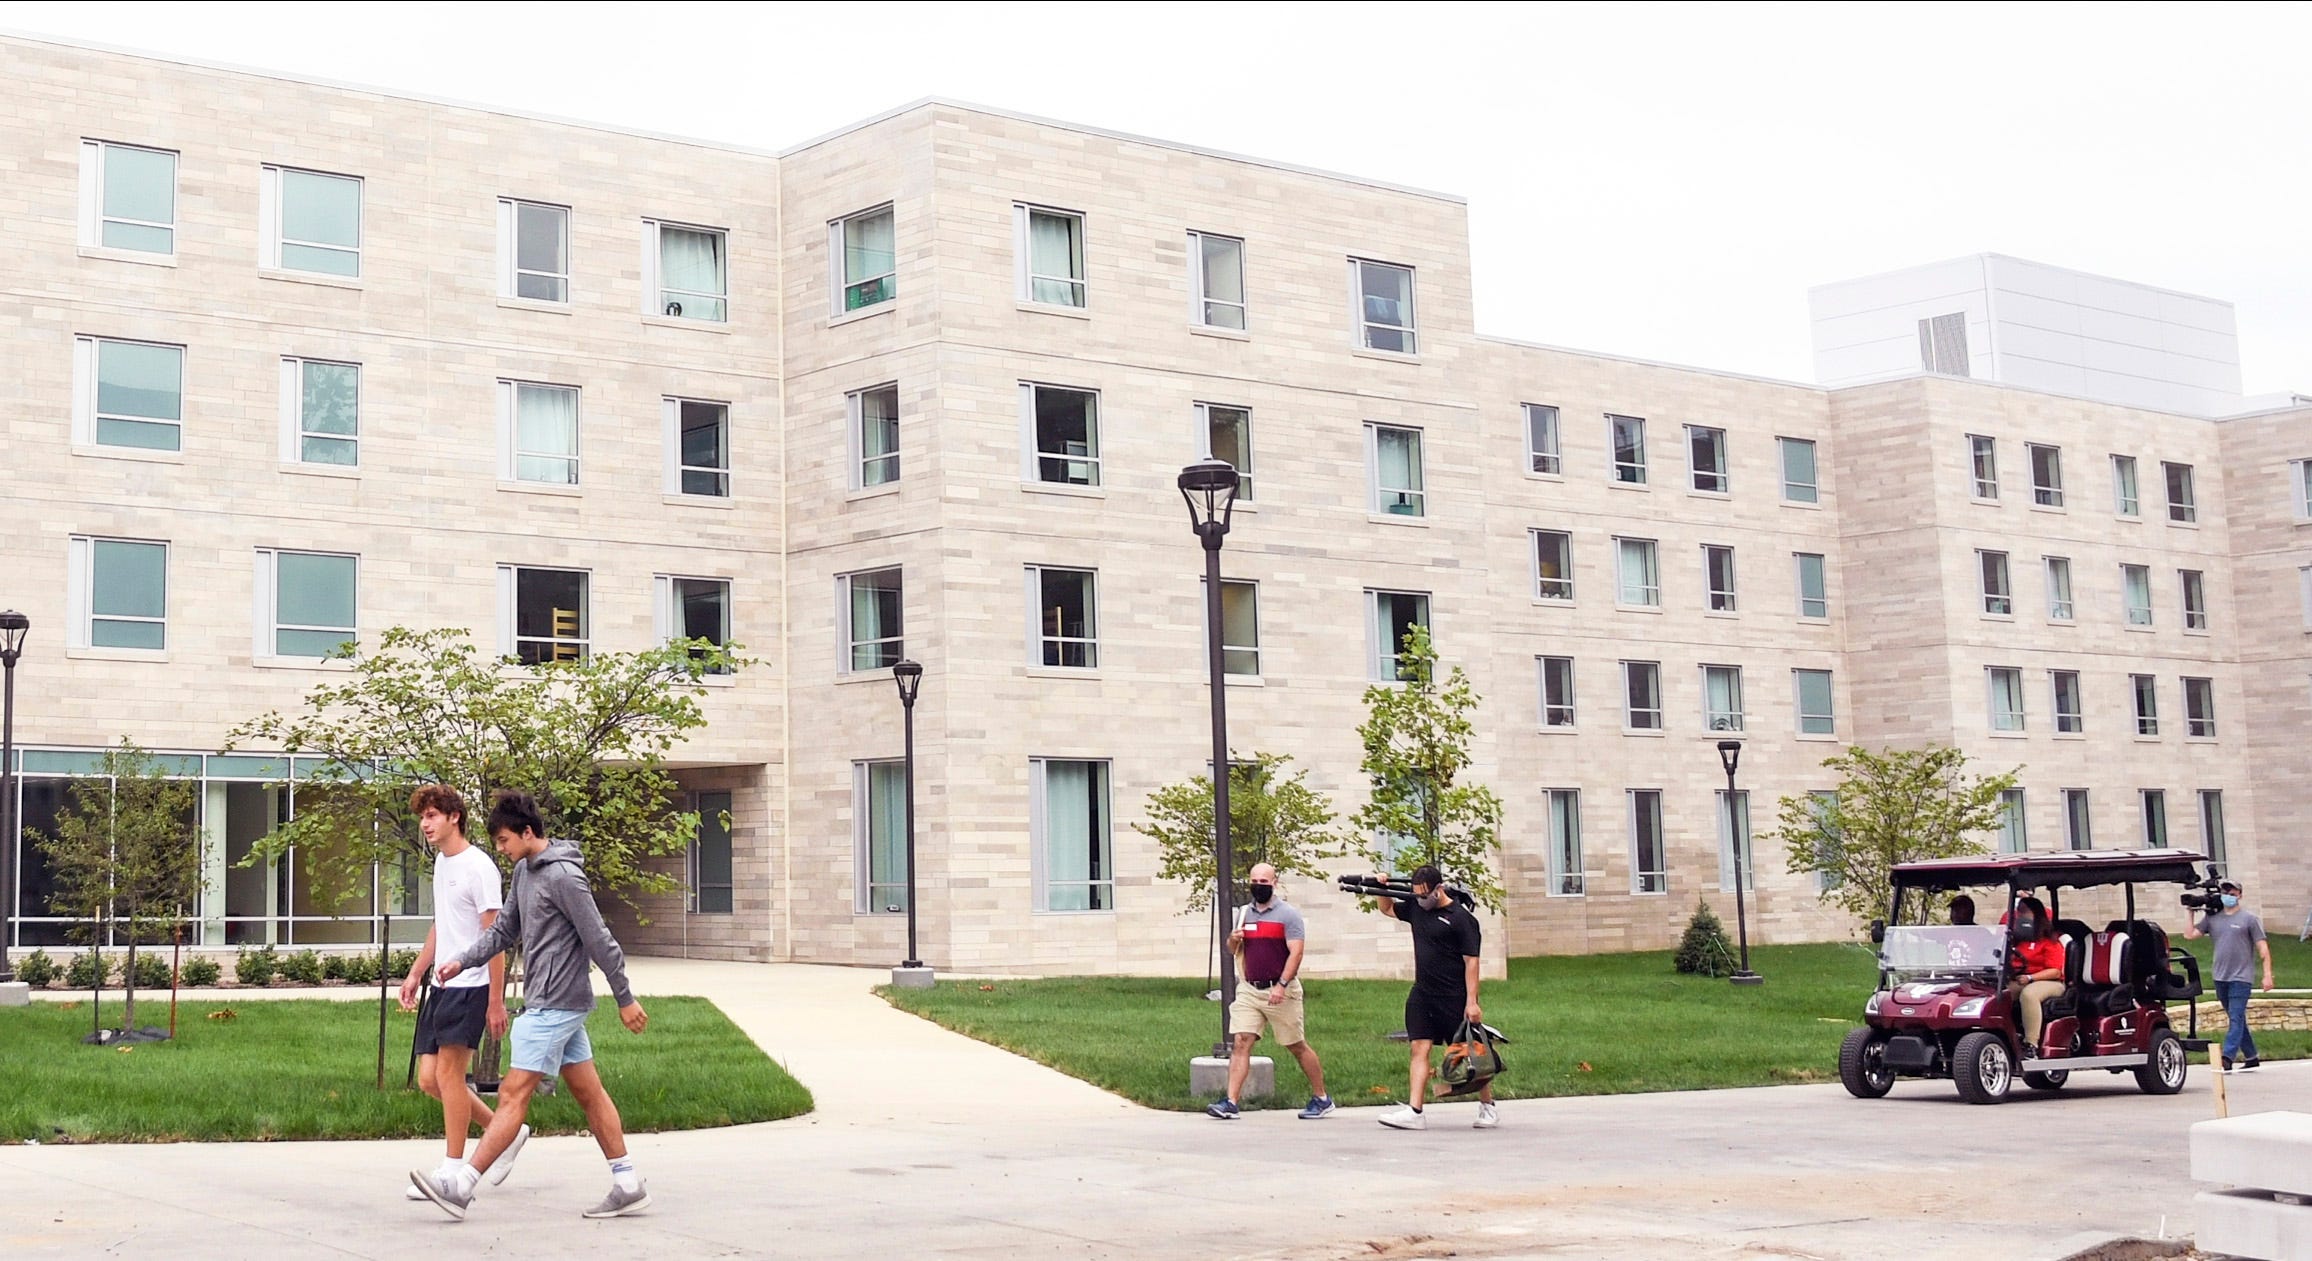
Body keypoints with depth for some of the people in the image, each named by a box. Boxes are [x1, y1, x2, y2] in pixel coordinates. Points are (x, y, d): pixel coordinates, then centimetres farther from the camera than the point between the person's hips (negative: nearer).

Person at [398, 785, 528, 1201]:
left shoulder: (478, 867, -13)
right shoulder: (441, 862, 15)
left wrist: (496, 1001, -16)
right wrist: (415, 974, 23)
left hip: (471, 985, -9)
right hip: (443, 984, 9)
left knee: (448, 1073, -8)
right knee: (429, 1079, 6)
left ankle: (453, 1170, 1)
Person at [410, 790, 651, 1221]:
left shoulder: (563, 877, -18)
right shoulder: (524, 871, 11)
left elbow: (599, 940, -16)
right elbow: (505, 929, 20)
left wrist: (625, 999, -13)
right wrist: (463, 961, 7)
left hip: (555, 1005, -10)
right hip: (548, 1003, 10)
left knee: (513, 1094, -7)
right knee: (589, 1092, 10)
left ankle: (461, 1186, -6)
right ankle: (628, 1185, 13)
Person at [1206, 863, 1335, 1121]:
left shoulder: (1288, 914, -5)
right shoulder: (1246, 914, 13)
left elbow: (1295, 953, -14)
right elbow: (1235, 950, 23)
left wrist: (1282, 985, -24)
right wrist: (1233, 940, -2)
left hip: (1281, 992, -5)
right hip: (1249, 990, 5)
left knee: (1297, 1046, 4)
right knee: (1240, 1042, -8)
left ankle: (1322, 1099, 18)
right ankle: (1230, 1103, -12)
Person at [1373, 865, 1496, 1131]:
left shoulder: (1461, 918, -12)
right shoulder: (1416, 908, 8)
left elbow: (1471, 961, -13)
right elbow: (1387, 909, 27)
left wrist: (1472, 1002, -17)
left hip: (1453, 999, -6)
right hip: (1422, 995, 6)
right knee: (1419, 1049, -4)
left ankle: (1488, 1108, 19)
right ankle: (1414, 1112, -9)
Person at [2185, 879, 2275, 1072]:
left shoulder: (2249, 918, 0)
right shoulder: (2212, 918, 11)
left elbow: (2263, 947, -2)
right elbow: (2189, 935, 5)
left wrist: (2267, 974, -9)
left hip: (2241, 977, -5)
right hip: (2220, 977, 5)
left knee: (2236, 1018, -12)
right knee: (2235, 1019, 12)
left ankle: (2227, 1058, -20)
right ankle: (2251, 1058, 22)